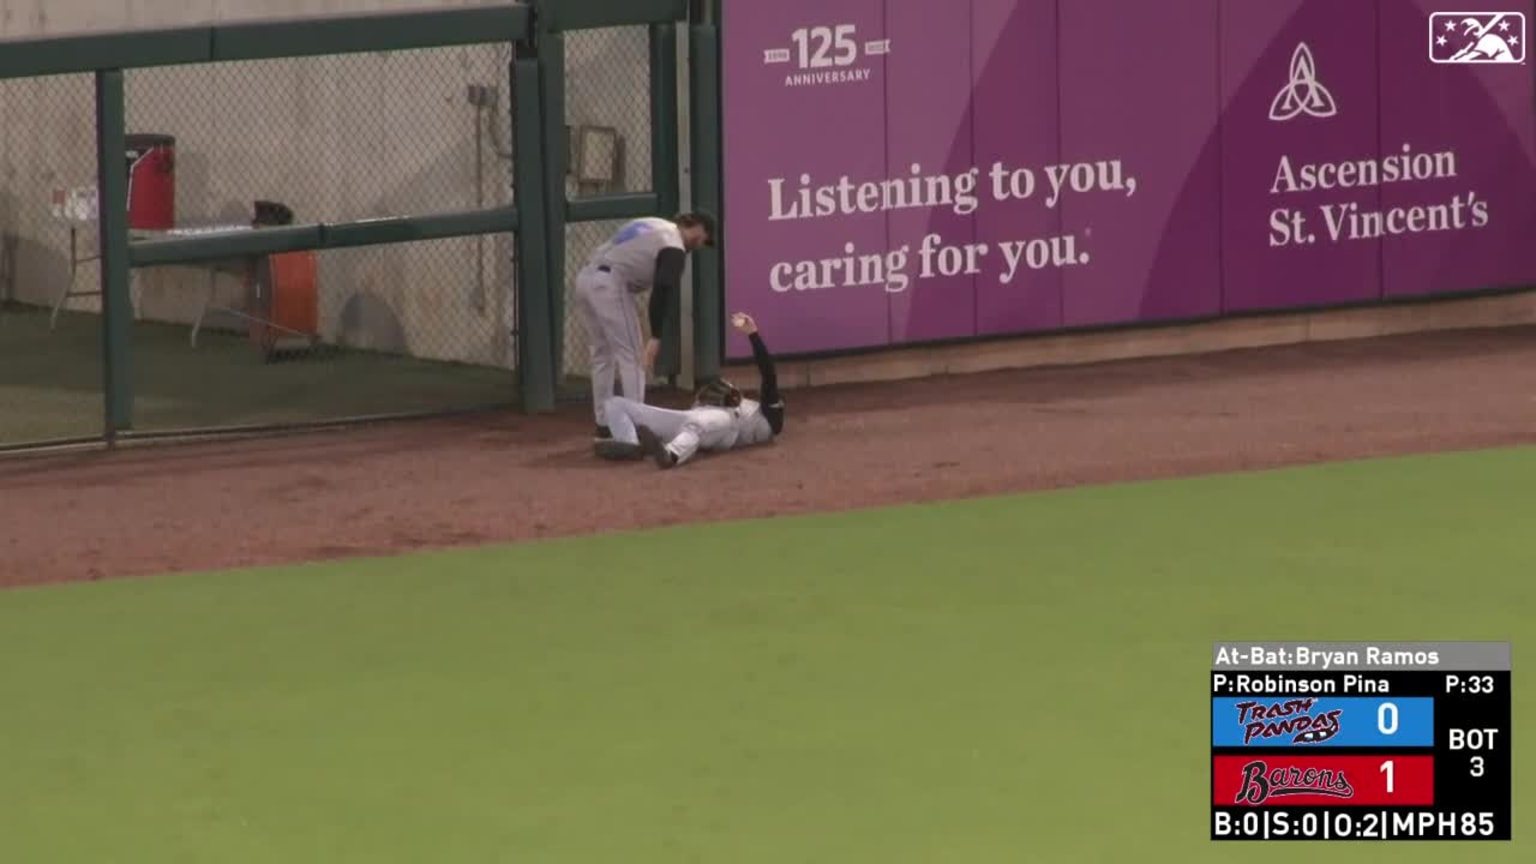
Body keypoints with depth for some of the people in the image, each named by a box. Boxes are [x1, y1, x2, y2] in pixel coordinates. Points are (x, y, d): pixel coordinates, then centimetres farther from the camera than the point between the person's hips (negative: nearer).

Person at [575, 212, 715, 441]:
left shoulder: (655, 226, 25)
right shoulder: (673, 247, -4)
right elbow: (664, 292, -16)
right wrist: (656, 336, -21)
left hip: (585, 277, 9)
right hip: (608, 284, -9)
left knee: (603, 354, 18)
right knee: (631, 355, -3)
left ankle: (604, 426, 19)